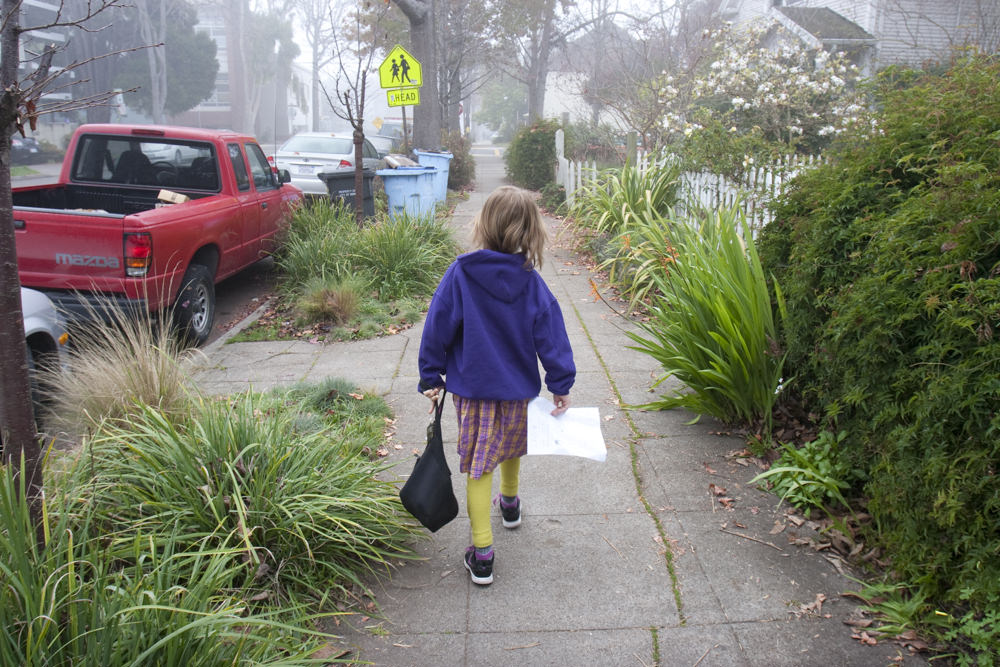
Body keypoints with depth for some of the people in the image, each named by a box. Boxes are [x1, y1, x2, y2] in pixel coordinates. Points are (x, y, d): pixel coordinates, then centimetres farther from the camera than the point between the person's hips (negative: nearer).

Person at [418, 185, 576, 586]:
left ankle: (482, 553, 2)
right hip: (518, 388, 3)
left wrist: (431, 377, 1)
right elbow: (551, 334, -7)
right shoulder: (530, 281, -9)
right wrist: (561, 384, 0)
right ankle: (510, 503, 53)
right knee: (511, 447, 28)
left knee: (477, 466, 4)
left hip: (471, 388, -2)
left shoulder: (460, 274, -14)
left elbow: (438, 328, -9)